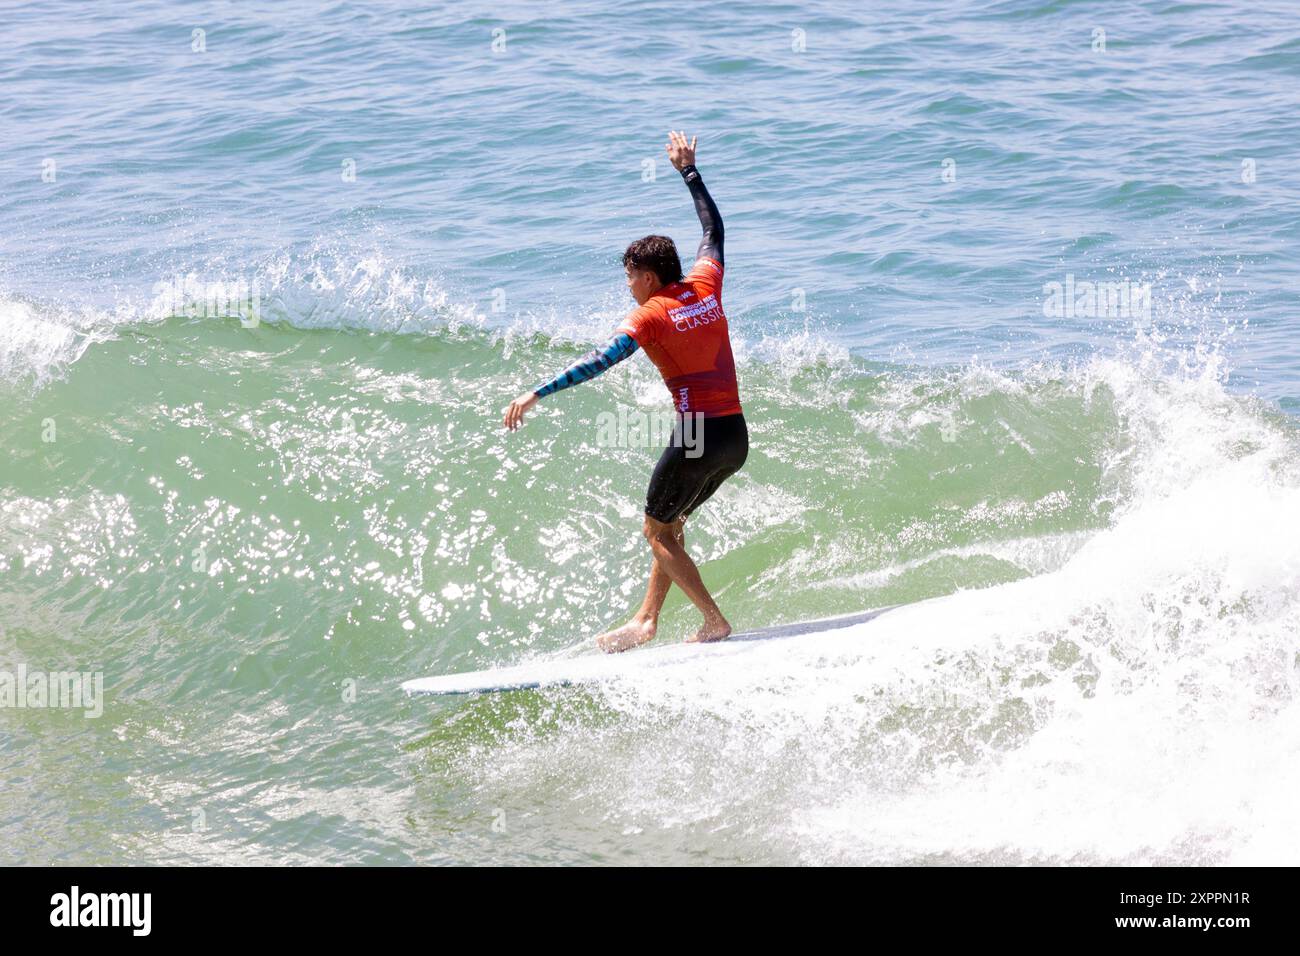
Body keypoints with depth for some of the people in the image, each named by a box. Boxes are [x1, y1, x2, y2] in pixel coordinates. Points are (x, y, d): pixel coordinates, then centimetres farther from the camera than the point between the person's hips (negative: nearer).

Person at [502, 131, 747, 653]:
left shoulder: (650, 316, -9)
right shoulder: (706, 286, 7)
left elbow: (598, 362, -19)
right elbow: (713, 229, 24)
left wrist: (536, 394, -21)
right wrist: (688, 170, 32)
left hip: (699, 435, -7)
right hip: (737, 436, 8)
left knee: (657, 533, 7)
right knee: (671, 523, 19)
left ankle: (714, 622, 3)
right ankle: (645, 619, 18)